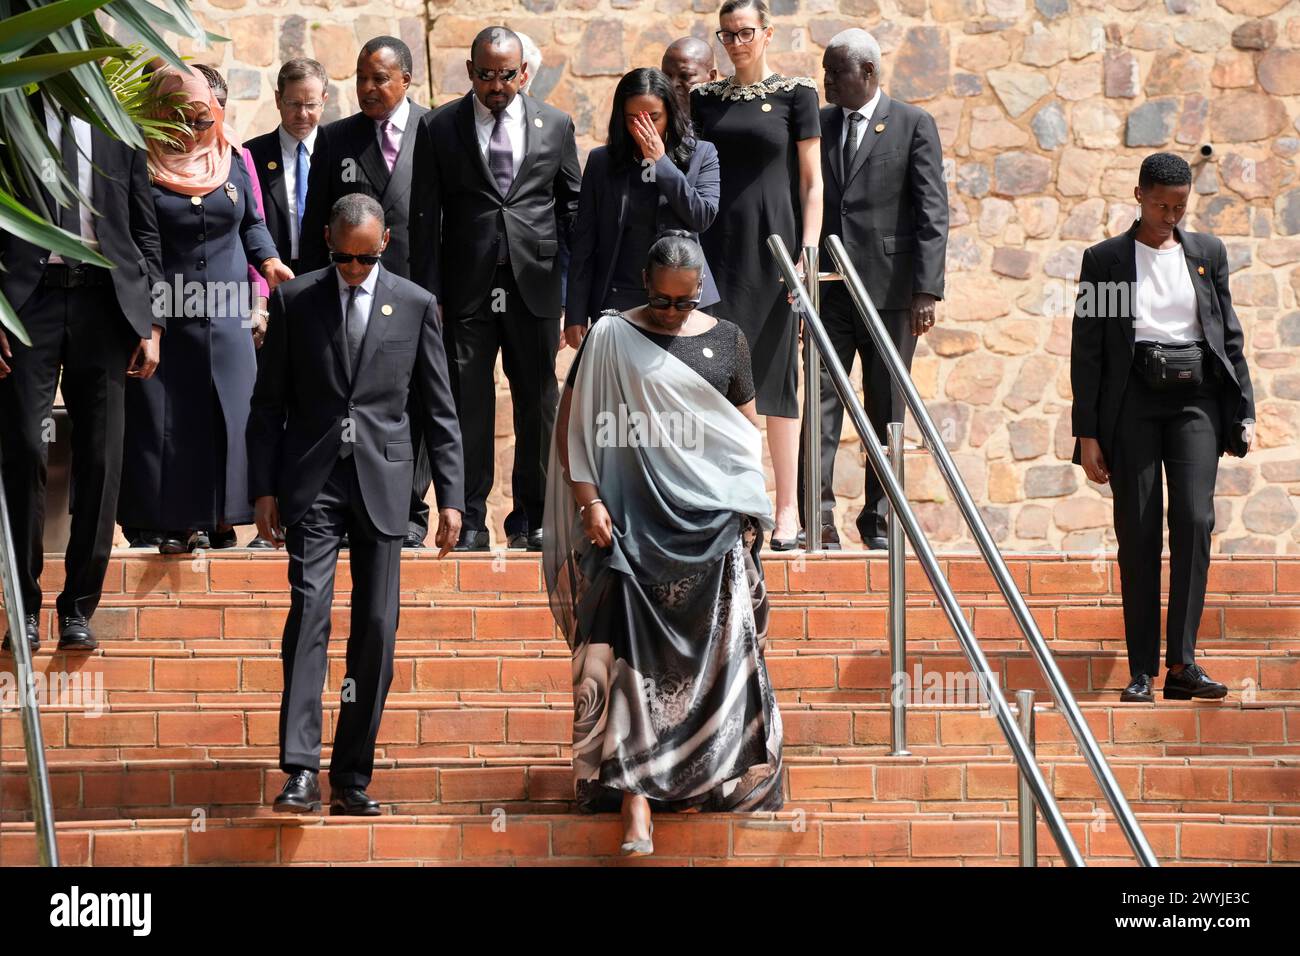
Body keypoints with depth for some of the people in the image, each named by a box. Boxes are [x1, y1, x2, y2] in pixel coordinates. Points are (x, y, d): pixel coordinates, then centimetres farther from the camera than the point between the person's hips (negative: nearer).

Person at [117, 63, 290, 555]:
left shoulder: (230, 158, 8)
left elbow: (251, 222, 19)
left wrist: (267, 259, 0)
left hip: (226, 312, 3)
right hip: (164, 313, -3)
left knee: (227, 413, 1)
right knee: (166, 417, -2)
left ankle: (220, 519, 9)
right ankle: (178, 522, 5)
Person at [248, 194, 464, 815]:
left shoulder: (415, 305, 6)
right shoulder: (294, 301, 5)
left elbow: (438, 410, 8)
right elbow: (268, 404, 7)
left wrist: (450, 496, 3)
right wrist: (264, 488, 0)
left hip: (382, 481, 1)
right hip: (312, 481, -1)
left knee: (376, 628, -1)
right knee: (308, 612, -14)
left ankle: (353, 778, 7)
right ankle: (301, 771, -19)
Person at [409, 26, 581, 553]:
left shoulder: (555, 125, 8)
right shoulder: (438, 128, 3)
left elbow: (573, 207, 9)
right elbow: (425, 217, 2)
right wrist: (428, 295, -4)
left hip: (535, 284, 1)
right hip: (467, 288, -1)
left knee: (538, 401, 5)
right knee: (468, 402, -2)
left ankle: (531, 518, 14)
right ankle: (471, 519, 4)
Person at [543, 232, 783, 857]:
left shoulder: (725, 340, 9)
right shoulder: (611, 338, 2)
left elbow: (748, 431, 14)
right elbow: (571, 425, 2)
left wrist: (750, 510, 6)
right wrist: (589, 501, -8)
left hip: (713, 523, 2)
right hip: (632, 525, -2)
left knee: (716, 658, -2)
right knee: (630, 654, -9)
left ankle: (699, 780, 14)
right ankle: (636, 798, -9)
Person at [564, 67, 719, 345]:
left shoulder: (701, 155, 5)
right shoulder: (601, 161, 7)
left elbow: (702, 217, -9)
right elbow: (583, 241, 7)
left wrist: (660, 161, -8)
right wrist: (575, 315, 2)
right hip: (618, 301, 1)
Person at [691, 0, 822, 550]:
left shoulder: (796, 93, 3)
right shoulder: (705, 99, 12)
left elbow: (811, 183, 1)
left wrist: (806, 253, -8)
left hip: (772, 246, -3)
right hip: (716, 250, 3)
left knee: (776, 376, -1)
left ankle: (787, 510, 3)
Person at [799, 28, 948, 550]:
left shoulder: (914, 125, 0)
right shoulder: (819, 125, 10)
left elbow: (932, 212, -4)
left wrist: (927, 290, -12)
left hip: (890, 288, -2)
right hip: (830, 288, 2)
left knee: (887, 408, 5)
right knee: (822, 400, -6)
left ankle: (878, 518, 12)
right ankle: (818, 518, -10)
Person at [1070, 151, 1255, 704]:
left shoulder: (1207, 253, 12)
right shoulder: (1104, 260, 4)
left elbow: (1229, 336, 14)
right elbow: (1087, 349, 3)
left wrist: (1243, 412, 7)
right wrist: (1087, 433, -2)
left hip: (1195, 398, 1)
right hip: (1133, 400, -1)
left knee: (1195, 519, -14)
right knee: (1138, 533, -3)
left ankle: (1182, 663, -14)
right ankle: (1142, 672, 1)